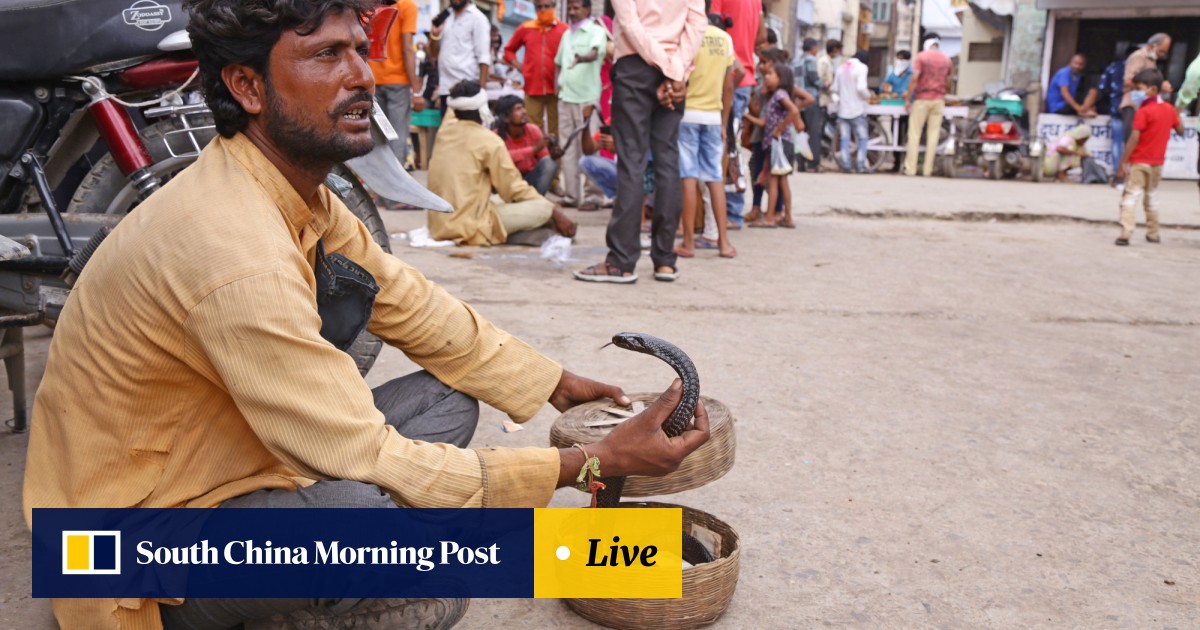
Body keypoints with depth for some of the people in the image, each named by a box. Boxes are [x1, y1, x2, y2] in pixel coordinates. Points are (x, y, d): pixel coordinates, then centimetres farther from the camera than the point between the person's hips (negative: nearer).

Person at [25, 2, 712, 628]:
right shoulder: (235, 250, -31)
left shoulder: (302, 195, -1)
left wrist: (557, 384, 6)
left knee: (447, 395, 3)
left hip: (219, 463, 9)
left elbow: (418, 311, 7)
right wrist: (593, 463, -25)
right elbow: (368, 463, -29)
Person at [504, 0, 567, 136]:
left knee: (556, 130, 2)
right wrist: (519, 66, 6)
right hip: (532, 88, 2)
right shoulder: (525, 29, 7)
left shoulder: (564, 29, -3)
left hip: (556, 88, -2)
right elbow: (509, 49, 20)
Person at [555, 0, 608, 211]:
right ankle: (571, 194, 11)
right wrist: (558, 83, 12)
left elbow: (595, 52, -22)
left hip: (587, 97, -7)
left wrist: (582, 58, -43)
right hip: (565, 96, 7)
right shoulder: (566, 34, 18)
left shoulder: (596, 31, -3)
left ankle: (592, 196, -4)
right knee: (569, 148, 7)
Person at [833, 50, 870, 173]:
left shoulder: (841, 67, 10)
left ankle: (846, 165, 3)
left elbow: (835, 88, 10)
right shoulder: (861, 67, -8)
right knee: (862, 138, 3)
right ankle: (860, 165, -2)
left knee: (845, 139, 6)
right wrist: (868, 95, 1)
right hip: (857, 109, -5)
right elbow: (861, 88, -17)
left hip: (843, 110, 5)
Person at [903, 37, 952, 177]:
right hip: (939, 100, 4)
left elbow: (915, 78, -11)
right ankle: (927, 169, 2)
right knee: (933, 134, 3)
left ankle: (910, 169, -5)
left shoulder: (922, 56, -3)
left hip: (922, 99, -4)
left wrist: (908, 98, -7)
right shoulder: (947, 60, 11)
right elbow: (947, 82, 18)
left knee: (914, 134, -1)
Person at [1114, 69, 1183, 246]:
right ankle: (1153, 233, 25)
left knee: (1131, 195, -10)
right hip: (1158, 162, 7)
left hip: (1140, 161, -7)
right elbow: (1180, 130, 15)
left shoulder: (1143, 112, -15)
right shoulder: (1169, 109, 6)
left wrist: (1123, 162, -17)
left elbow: (1134, 139, -19)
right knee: (1152, 195, 19)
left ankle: (1126, 232, -24)